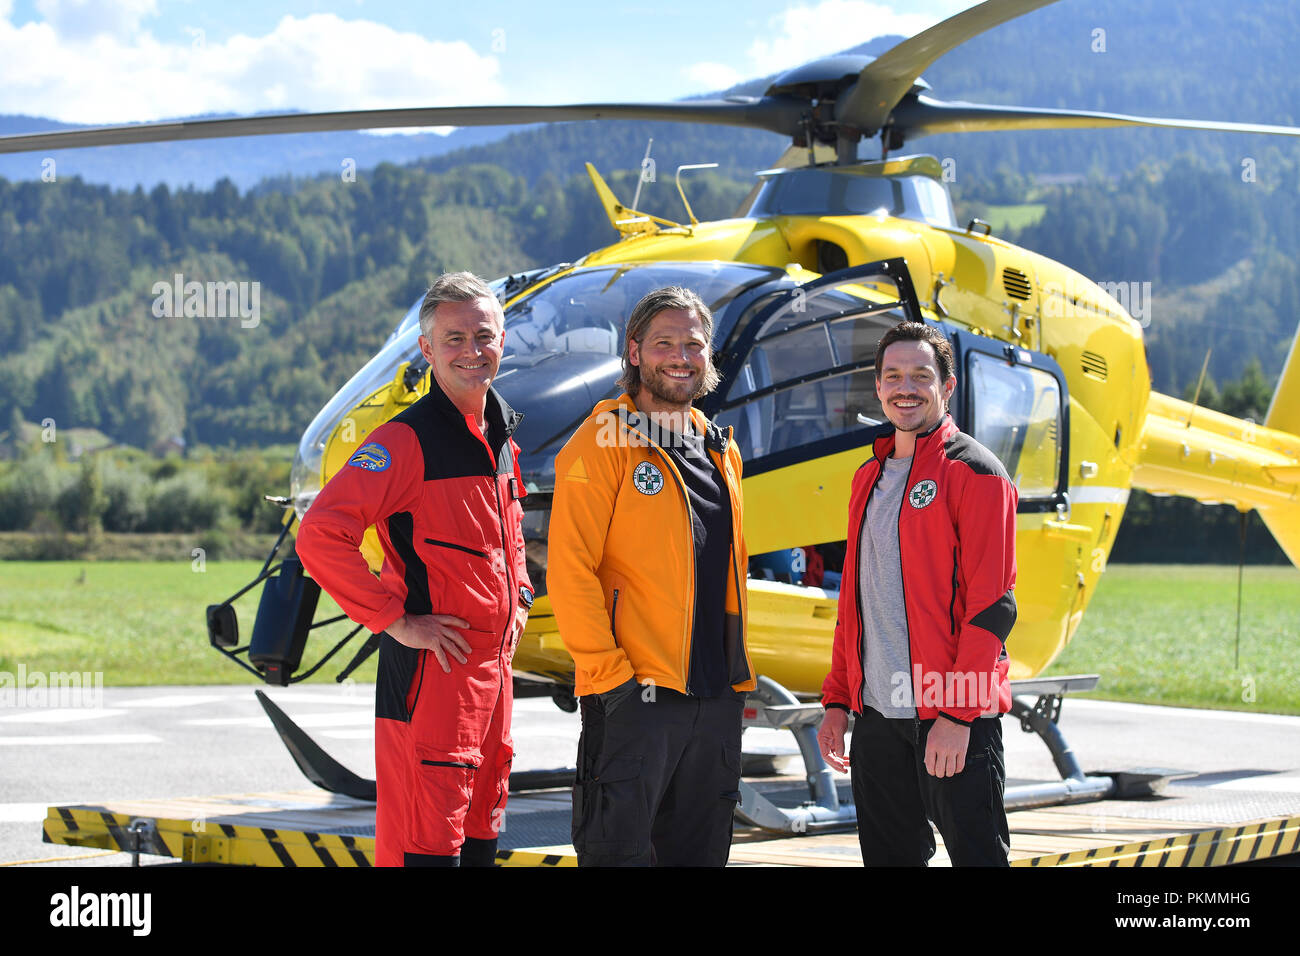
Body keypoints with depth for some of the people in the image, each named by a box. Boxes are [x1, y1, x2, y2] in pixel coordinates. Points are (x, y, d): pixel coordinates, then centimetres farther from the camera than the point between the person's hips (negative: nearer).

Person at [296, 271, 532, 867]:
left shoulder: (502, 442, 13)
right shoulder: (406, 441, -13)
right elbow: (320, 535, -22)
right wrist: (394, 620, -19)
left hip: (495, 667, 8)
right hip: (432, 668, -8)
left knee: (479, 837, 14)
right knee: (427, 844, -10)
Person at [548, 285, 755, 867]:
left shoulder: (720, 451, 16)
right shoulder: (604, 444, -7)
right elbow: (570, 568, -13)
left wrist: (739, 670, 17)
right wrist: (608, 673, -17)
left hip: (718, 698, 7)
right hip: (634, 694, -7)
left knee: (700, 852, 12)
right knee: (618, 851, -5)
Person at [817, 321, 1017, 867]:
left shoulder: (974, 472, -6)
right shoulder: (870, 478, 16)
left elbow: (991, 605, -12)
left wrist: (957, 715, -18)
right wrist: (837, 699, 14)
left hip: (954, 718, -7)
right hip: (876, 714, 7)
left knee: (975, 854, -4)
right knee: (889, 856, 10)